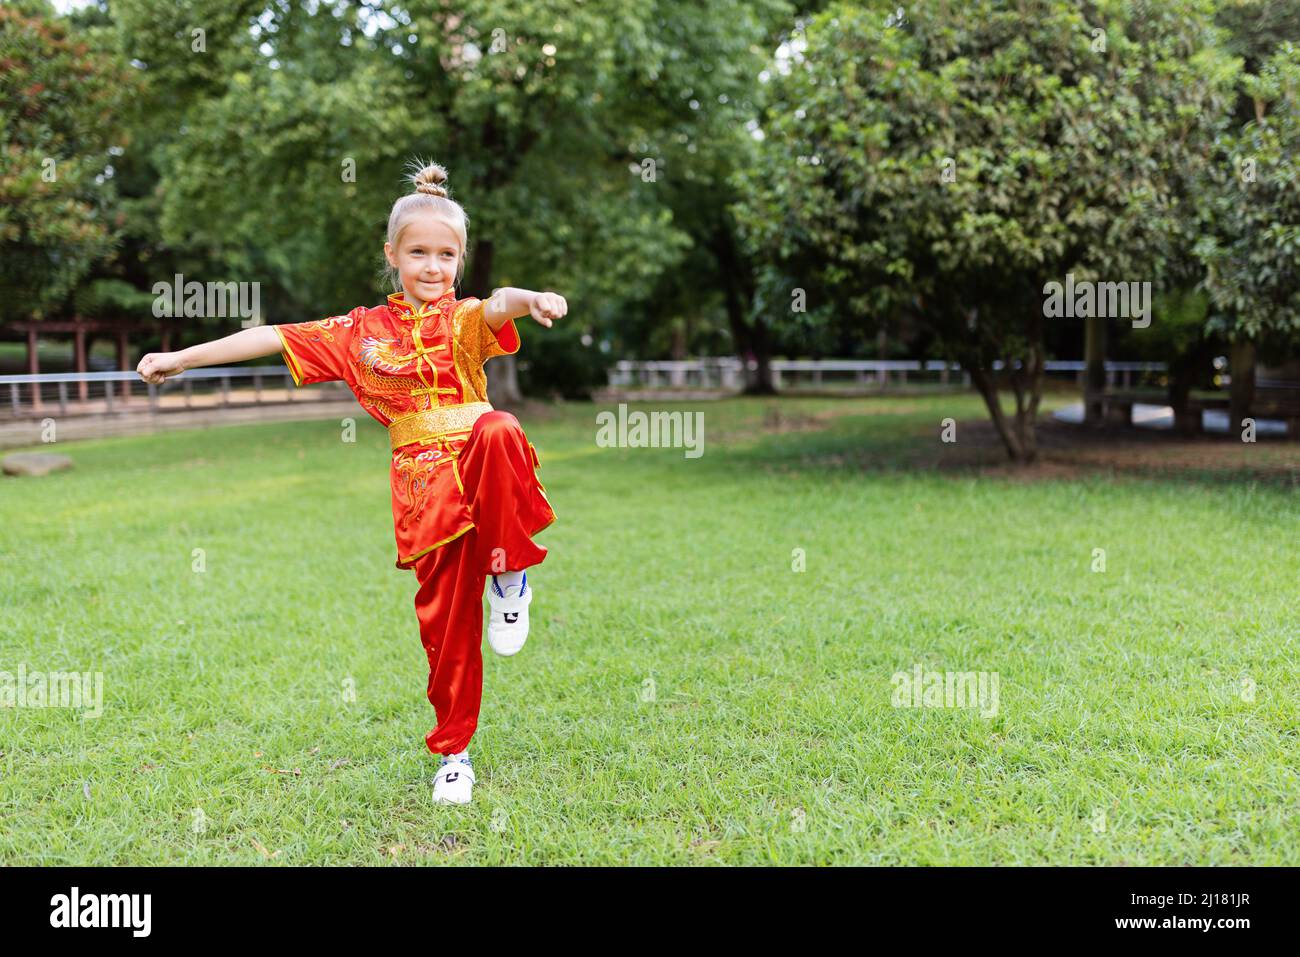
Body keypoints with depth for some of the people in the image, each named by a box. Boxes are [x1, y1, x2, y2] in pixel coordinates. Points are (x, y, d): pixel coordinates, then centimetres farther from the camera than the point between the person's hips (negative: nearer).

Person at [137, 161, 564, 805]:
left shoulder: (465, 320, 6)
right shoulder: (362, 332, 13)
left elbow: (498, 306, -18)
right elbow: (273, 337, 15)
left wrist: (529, 299, -42)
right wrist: (180, 358, 16)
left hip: (476, 465, -2)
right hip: (425, 495, 2)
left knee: (498, 432, -37)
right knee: (446, 624, 2)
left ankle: (509, 571, -17)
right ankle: (453, 753, 22)